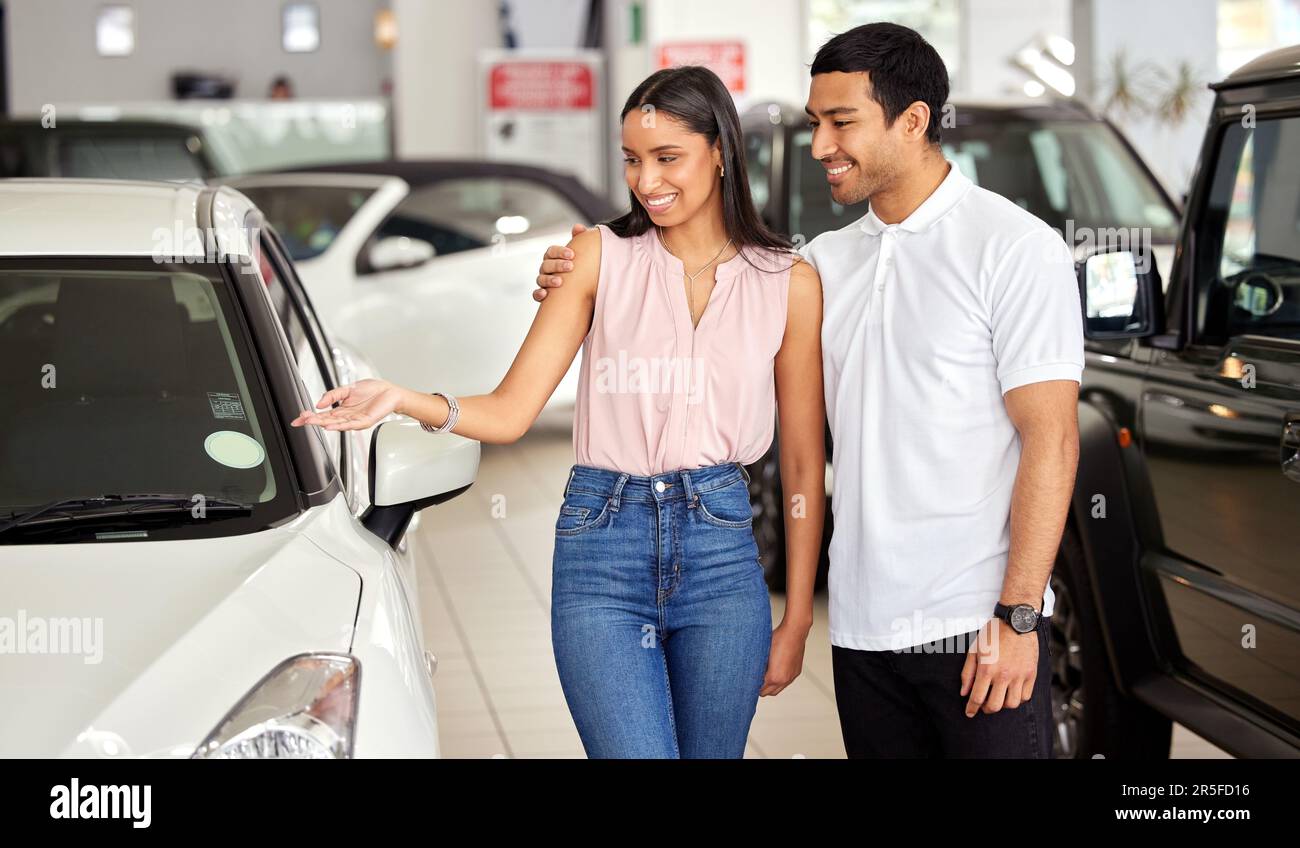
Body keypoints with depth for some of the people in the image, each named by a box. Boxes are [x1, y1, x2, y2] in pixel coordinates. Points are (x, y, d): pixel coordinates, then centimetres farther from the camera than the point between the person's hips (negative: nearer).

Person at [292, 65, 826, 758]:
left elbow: (803, 463, 7)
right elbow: (511, 410, -2)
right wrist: (403, 401, -21)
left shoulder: (789, 282, 4)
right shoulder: (601, 255, 4)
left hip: (723, 550, 1)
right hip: (602, 545, -1)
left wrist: (796, 622, 7)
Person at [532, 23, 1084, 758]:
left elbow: (1051, 438, -11)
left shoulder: (1016, 248, -7)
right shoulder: (827, 262, 11)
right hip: (864, 629, 6)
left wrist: (1017, 617, -16)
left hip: (980, 631, -5)